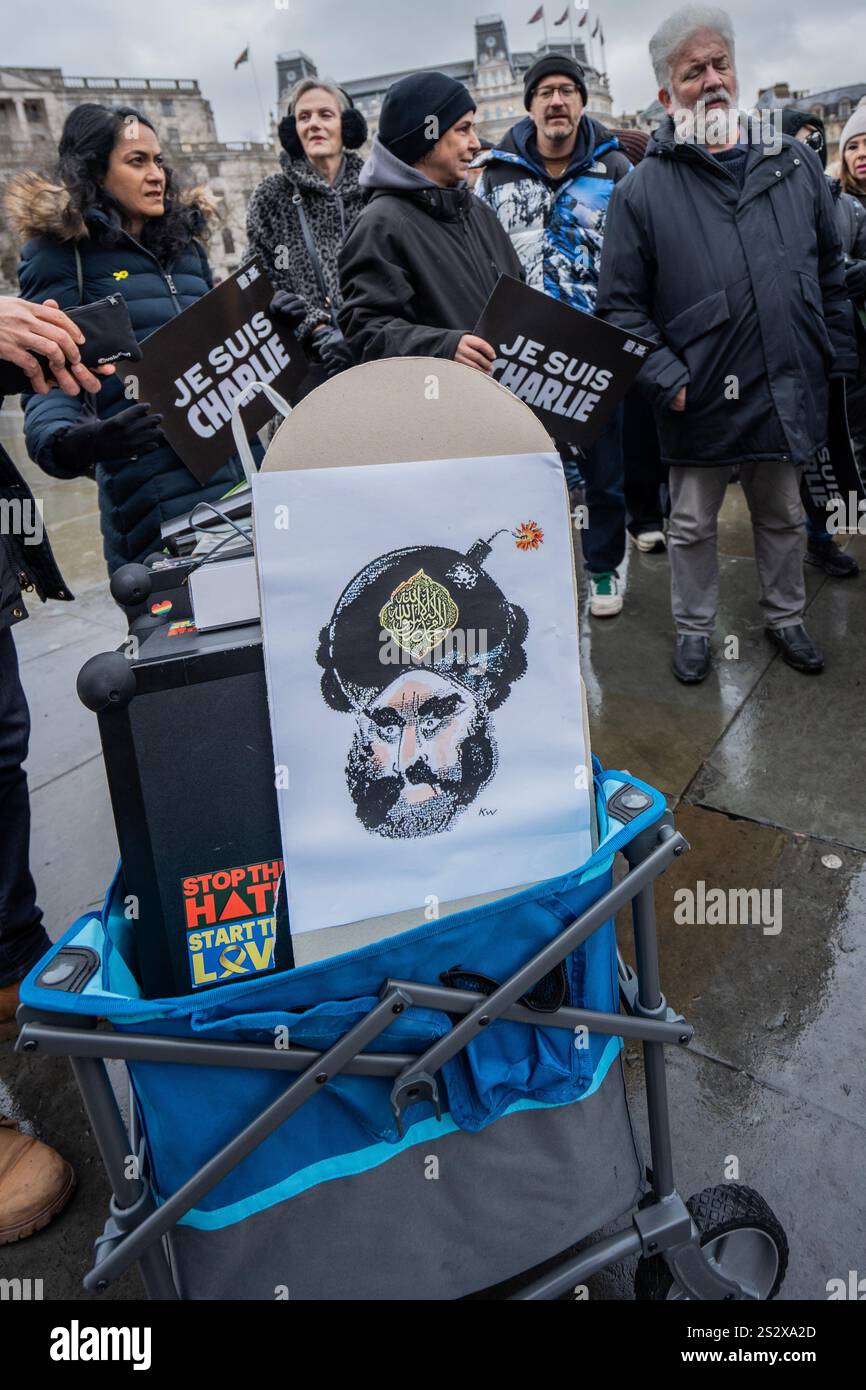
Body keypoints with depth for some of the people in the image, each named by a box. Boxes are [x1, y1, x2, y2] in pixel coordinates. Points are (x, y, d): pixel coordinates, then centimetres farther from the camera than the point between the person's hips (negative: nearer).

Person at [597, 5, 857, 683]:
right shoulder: (642, 190, -5)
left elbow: (830, 271, 13)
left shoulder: (795, 164, 6)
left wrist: (837, 358, 10)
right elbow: (620, 304, -6)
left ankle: (786, 617, 39)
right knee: (693, 524, 11)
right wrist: (666, 377, -15)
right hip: (699, 398, -3)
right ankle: (694, 627, 31)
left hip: (788, 390, 3)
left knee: (783, 515, 19)